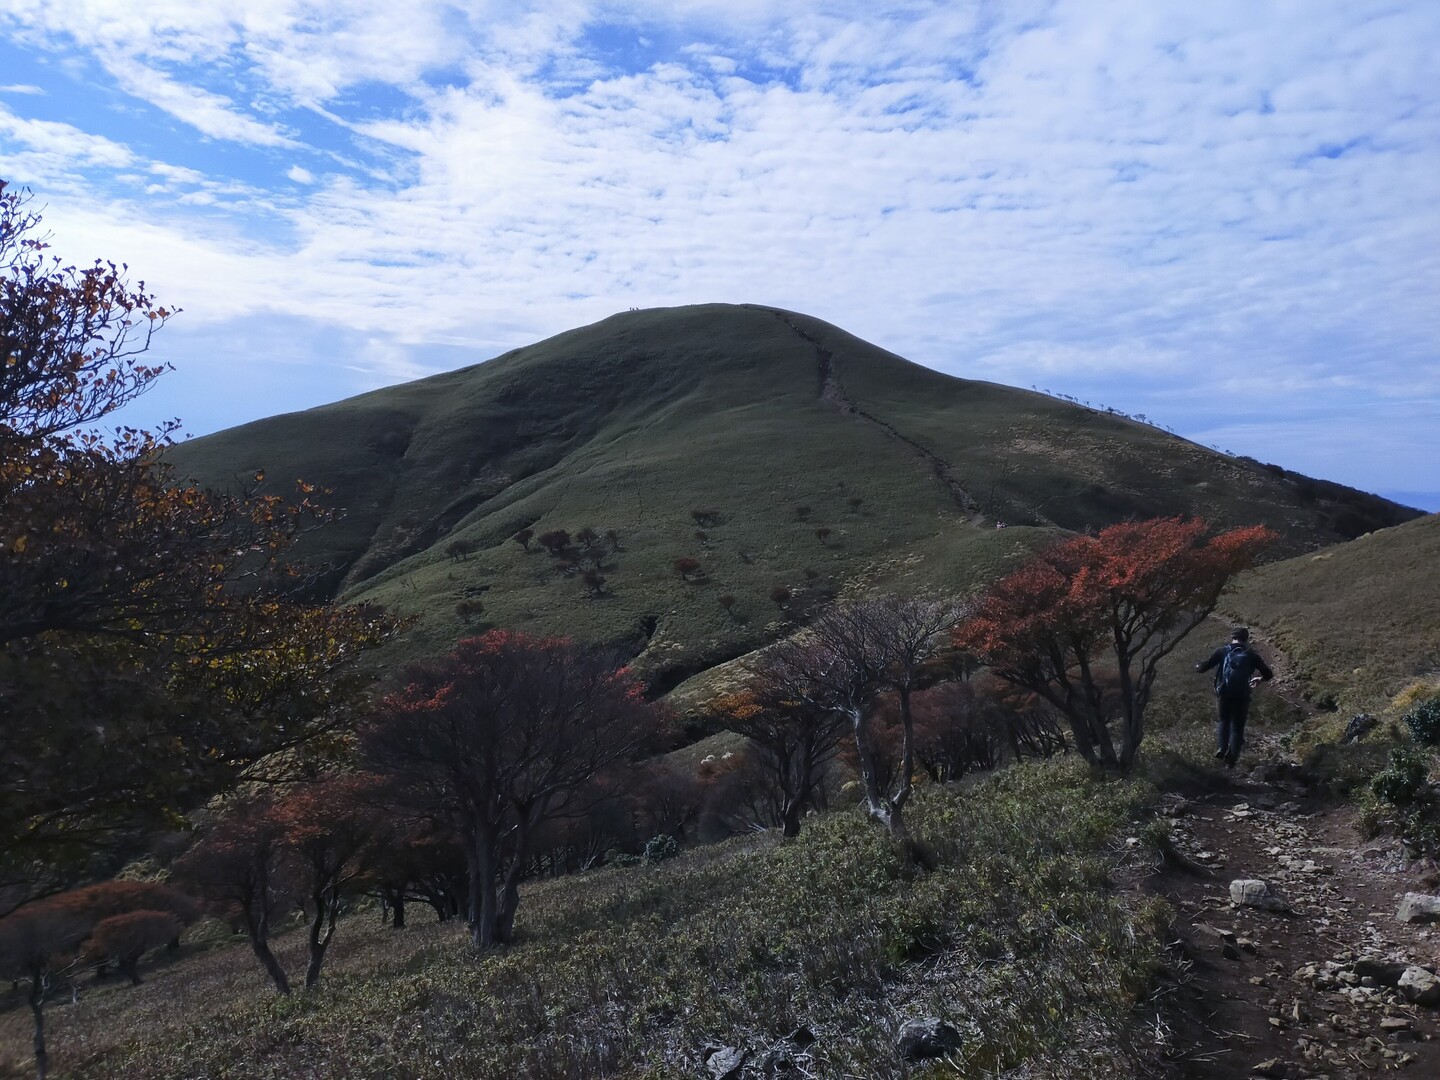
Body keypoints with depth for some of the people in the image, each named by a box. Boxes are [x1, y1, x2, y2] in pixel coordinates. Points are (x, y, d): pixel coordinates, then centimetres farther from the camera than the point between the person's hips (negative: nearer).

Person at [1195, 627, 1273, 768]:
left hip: (1223, 694, 1)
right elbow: (1268, 674, 5)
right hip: (1241, 697, 0)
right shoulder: (1251, 654, 1)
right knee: (1237, 727, 11)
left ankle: (1221, 748, 2)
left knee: (1223, 721, 24)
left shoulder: (1222, 651, -1)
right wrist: (1258, 678, 26)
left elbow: (1205, 666, -3)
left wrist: (1198, 667, 20)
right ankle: (1230, 760, 6)